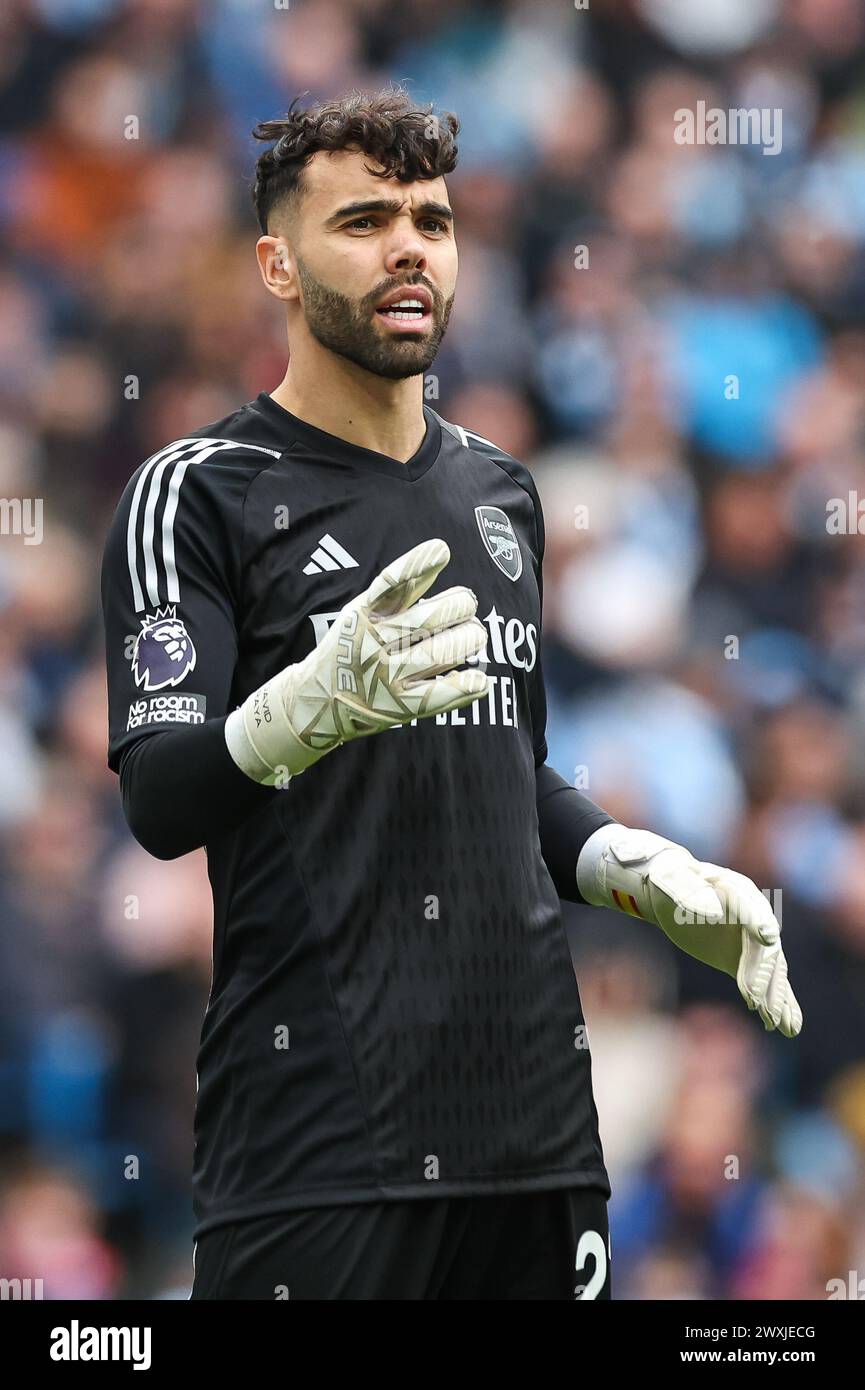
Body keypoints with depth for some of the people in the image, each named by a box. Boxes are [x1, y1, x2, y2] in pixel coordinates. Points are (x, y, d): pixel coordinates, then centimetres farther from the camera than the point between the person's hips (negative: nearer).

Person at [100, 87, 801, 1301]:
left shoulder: (500, 492, 18)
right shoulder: (200, 492, -3)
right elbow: (160, 804, -15)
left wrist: (642, 870, 9)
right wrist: (309, 705, -35)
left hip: (535, 1100, 6)